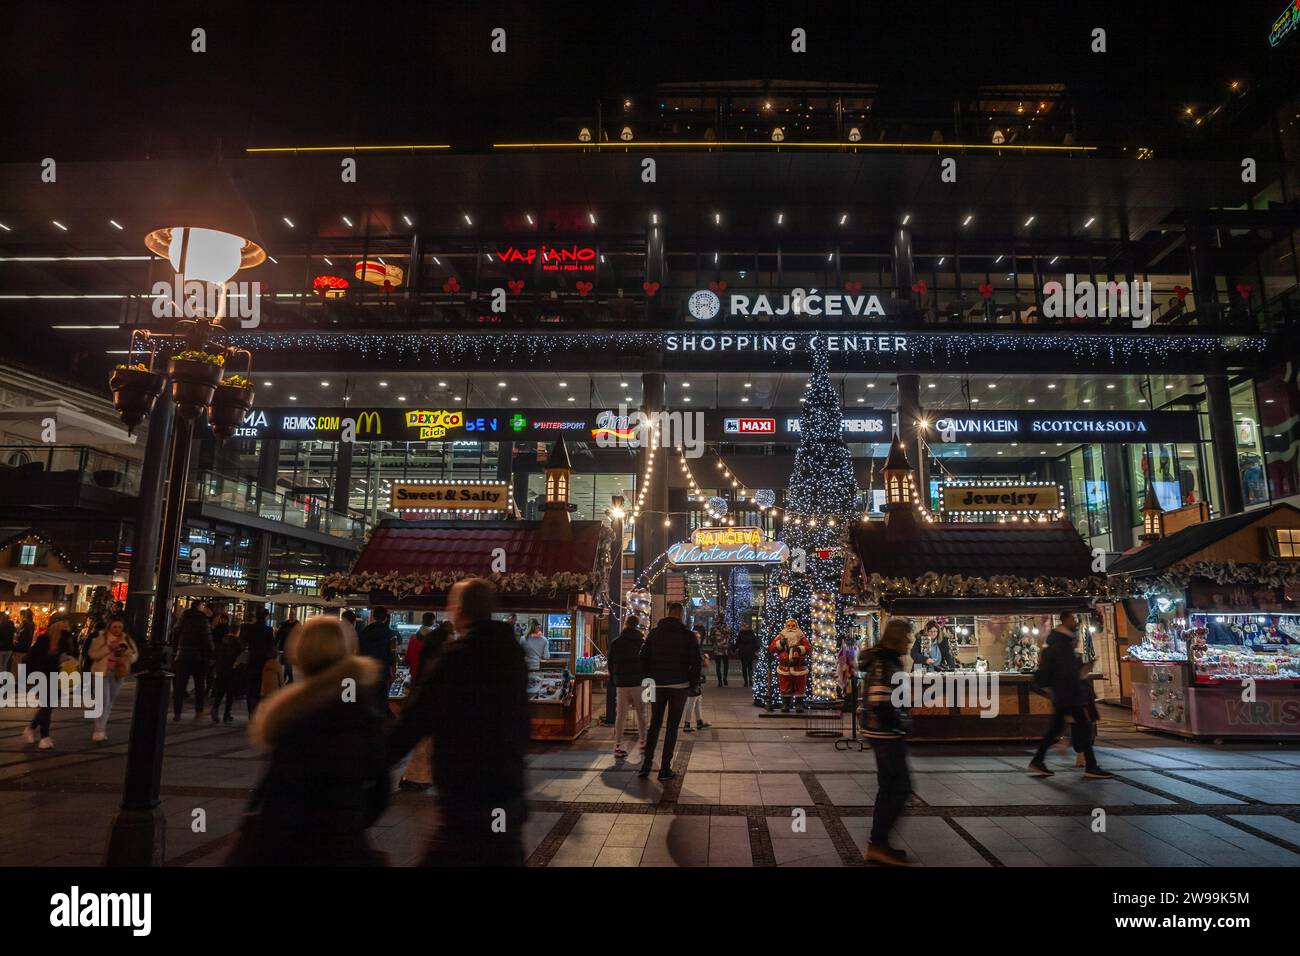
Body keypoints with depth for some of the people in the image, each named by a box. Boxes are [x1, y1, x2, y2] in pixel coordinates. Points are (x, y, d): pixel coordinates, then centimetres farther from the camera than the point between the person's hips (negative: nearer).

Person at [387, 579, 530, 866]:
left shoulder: (455, 656, -16)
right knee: (506, 857, 17)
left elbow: (414, 720, -14)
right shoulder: (512, 651, 7)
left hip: (466, 794, -8)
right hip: (508, 789, 8)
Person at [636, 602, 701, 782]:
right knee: (672, 726, 4)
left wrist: (649, 678, 11)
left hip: (657, 685, 3)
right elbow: (696, 662, -7)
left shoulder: (654, 632, 4)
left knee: (654, 724, 13)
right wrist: (692, 682, 5)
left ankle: (646, 765, 7)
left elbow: (644, 657, 4)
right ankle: (665, 769, 4)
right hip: (679, 686, -2)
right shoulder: (688, 635, -5)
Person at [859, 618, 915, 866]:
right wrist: (900, 724, -14)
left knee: (889, 788, 16)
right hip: (887, 734, -10)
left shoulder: (883, 659, 12)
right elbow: (880, 703, -28)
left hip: (882, 733, 10)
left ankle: (878, 845, 23)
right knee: (900, 788, -2)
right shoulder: (886, 664, -20)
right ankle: (877, 844, 5)